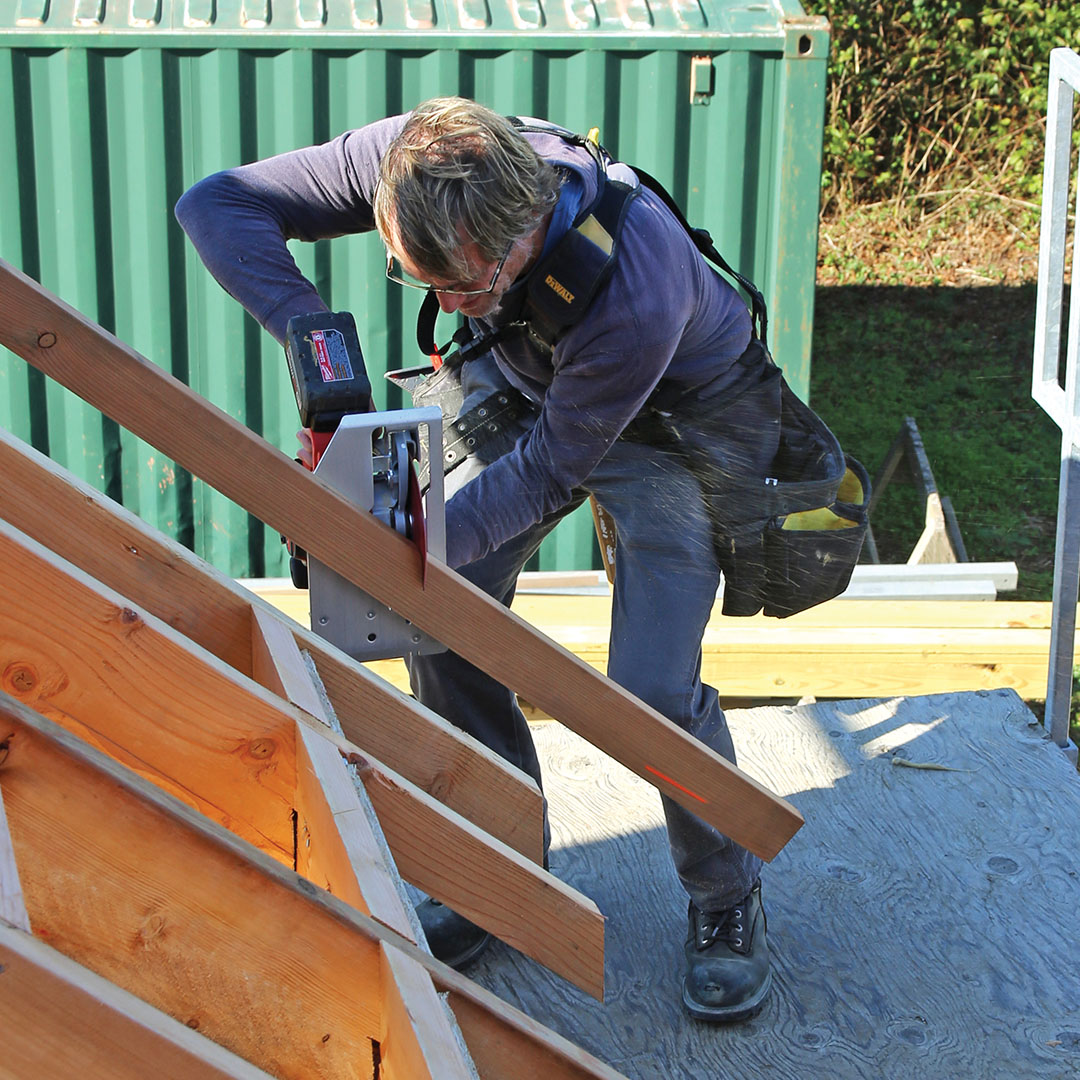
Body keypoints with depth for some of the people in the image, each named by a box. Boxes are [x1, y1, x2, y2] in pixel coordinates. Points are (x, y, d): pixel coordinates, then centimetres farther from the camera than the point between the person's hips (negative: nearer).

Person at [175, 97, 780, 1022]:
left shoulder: (638, 290, -43)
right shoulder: (403, 161, -31)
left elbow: (552, 465, -29)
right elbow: (217, 204, -26)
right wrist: (311, 331, -41)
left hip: (675, 420, -5)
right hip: (519, 388, 5)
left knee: (653, 691, -15)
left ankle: (727, 902, 13)